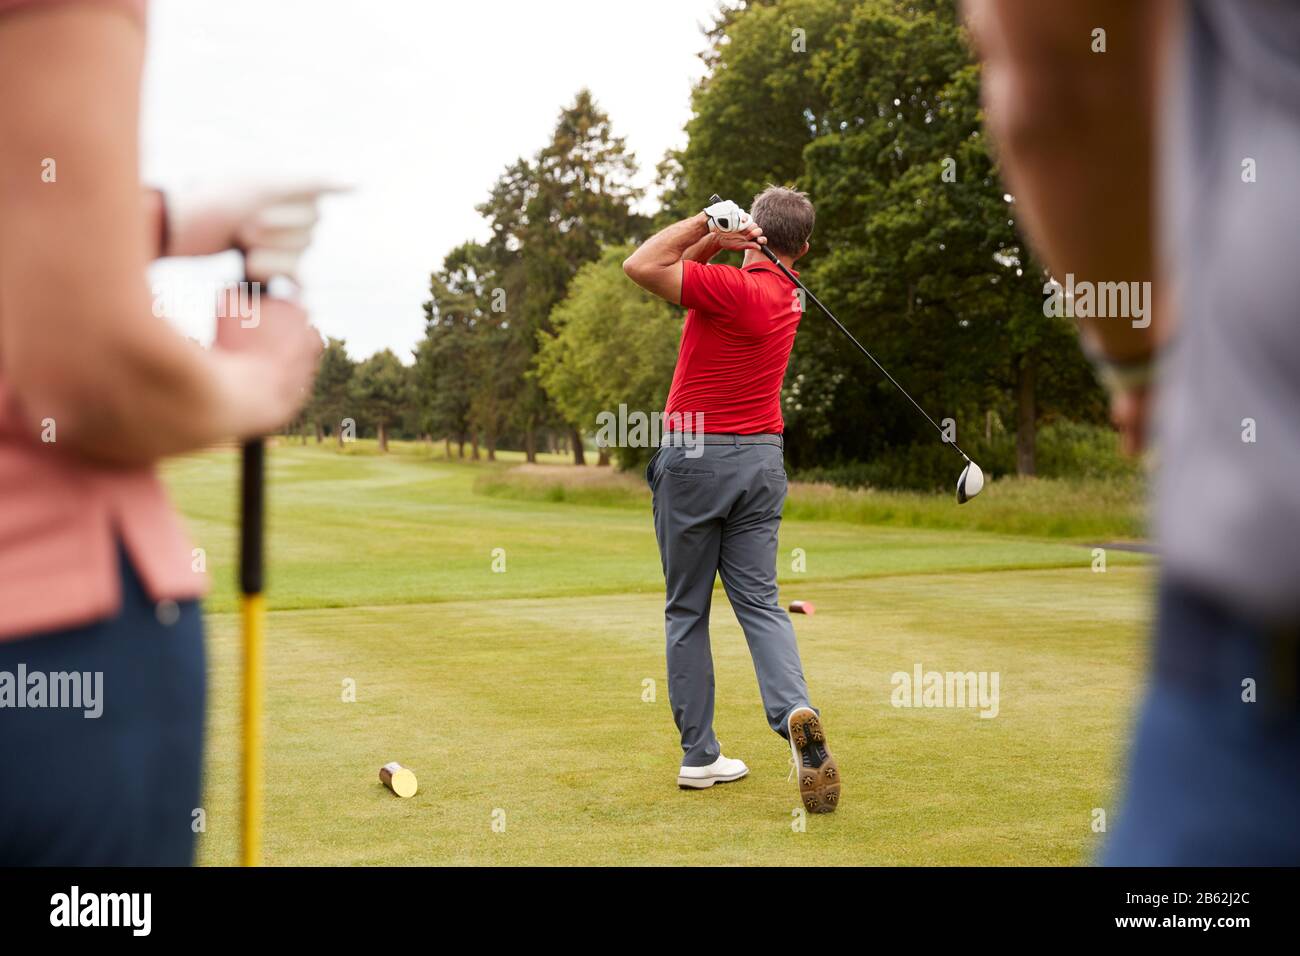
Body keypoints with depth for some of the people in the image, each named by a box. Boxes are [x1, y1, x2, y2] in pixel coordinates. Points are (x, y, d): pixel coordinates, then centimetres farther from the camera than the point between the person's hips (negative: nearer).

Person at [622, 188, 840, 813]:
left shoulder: (734, 287, -15)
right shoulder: (788, 298, 10)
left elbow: (641, 267, -19)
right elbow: (684, 272, 14)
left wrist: (705, 224, -12)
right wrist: (717, 241, -2)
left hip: (696, 455, -5)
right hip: (762, 458, 5)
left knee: (686, 610, 6)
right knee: (759, 602, 5)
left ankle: (699, 756, 8)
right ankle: (795, 710, -21)